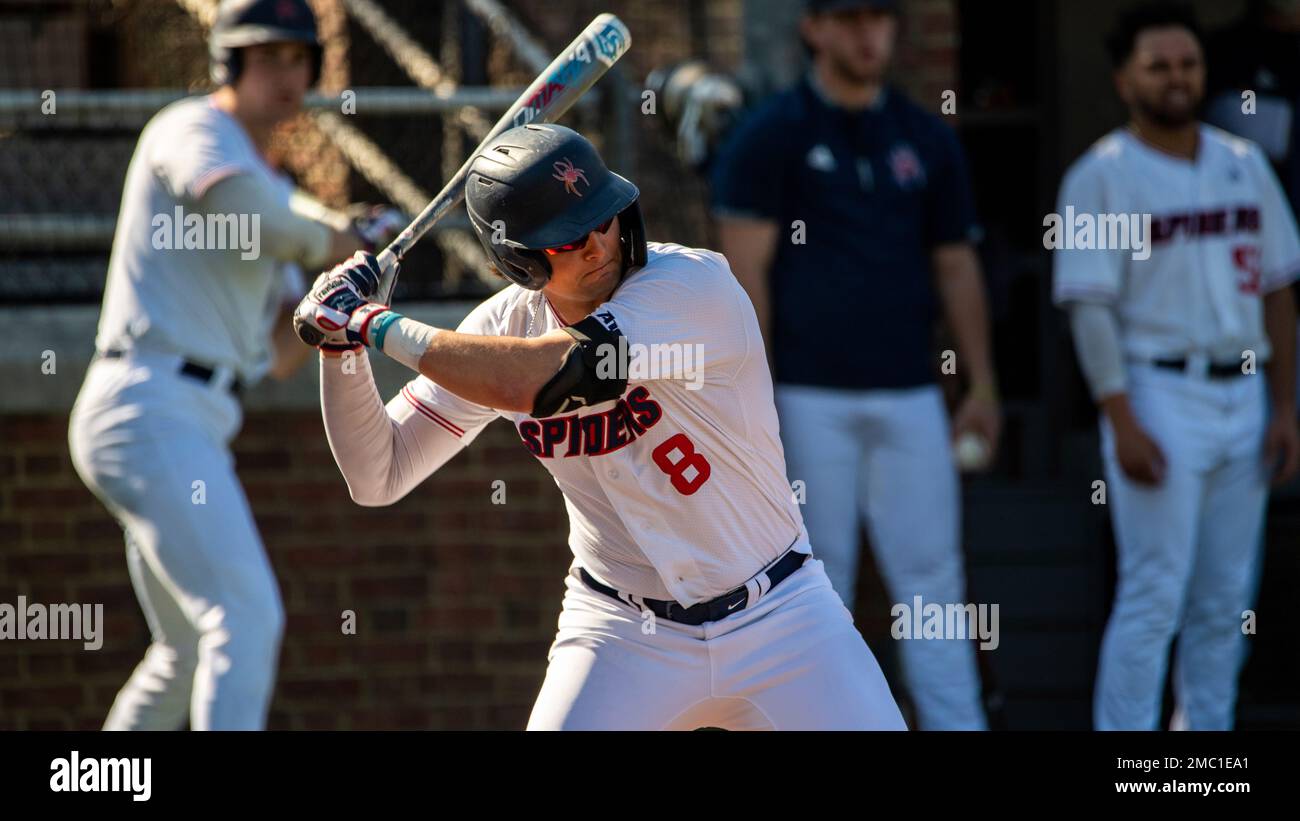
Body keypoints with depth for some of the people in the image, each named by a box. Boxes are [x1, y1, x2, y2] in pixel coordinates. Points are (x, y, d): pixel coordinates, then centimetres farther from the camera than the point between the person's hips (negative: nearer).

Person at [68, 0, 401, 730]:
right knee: (247, 617, -22)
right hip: (152, 413, -10)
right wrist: (333, 241, -7)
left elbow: (281, 356, 20)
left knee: (189, 655, 21)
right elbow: (251, 214, -26)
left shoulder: (276, 193, 24)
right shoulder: (193, 130, -3)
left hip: (190, 428, 10)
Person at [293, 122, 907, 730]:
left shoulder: (695, 282, -21)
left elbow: (541, 379, -34)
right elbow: (378, 477, 1)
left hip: (777, 614, -2)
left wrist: (382, 326, -24)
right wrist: (342, 341, -12)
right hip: (624, 631, 2)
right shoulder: (504, 326, -4)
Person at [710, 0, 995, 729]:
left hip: (910, 396, 3)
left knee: (932, 578, 0)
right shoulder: (773, 137, -1)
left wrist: (983, 388, 9)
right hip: (809, 397, -3)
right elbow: (746, 269, -5)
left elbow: (956, 266, 15)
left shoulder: (928, 140, 11)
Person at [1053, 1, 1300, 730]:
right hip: (1159, 397, -6)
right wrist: (1121, 421, -18)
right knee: (1154, 595, -10)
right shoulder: (1102, 177, -4)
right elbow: (1090, 306, -10)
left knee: (1225, 602, 7)